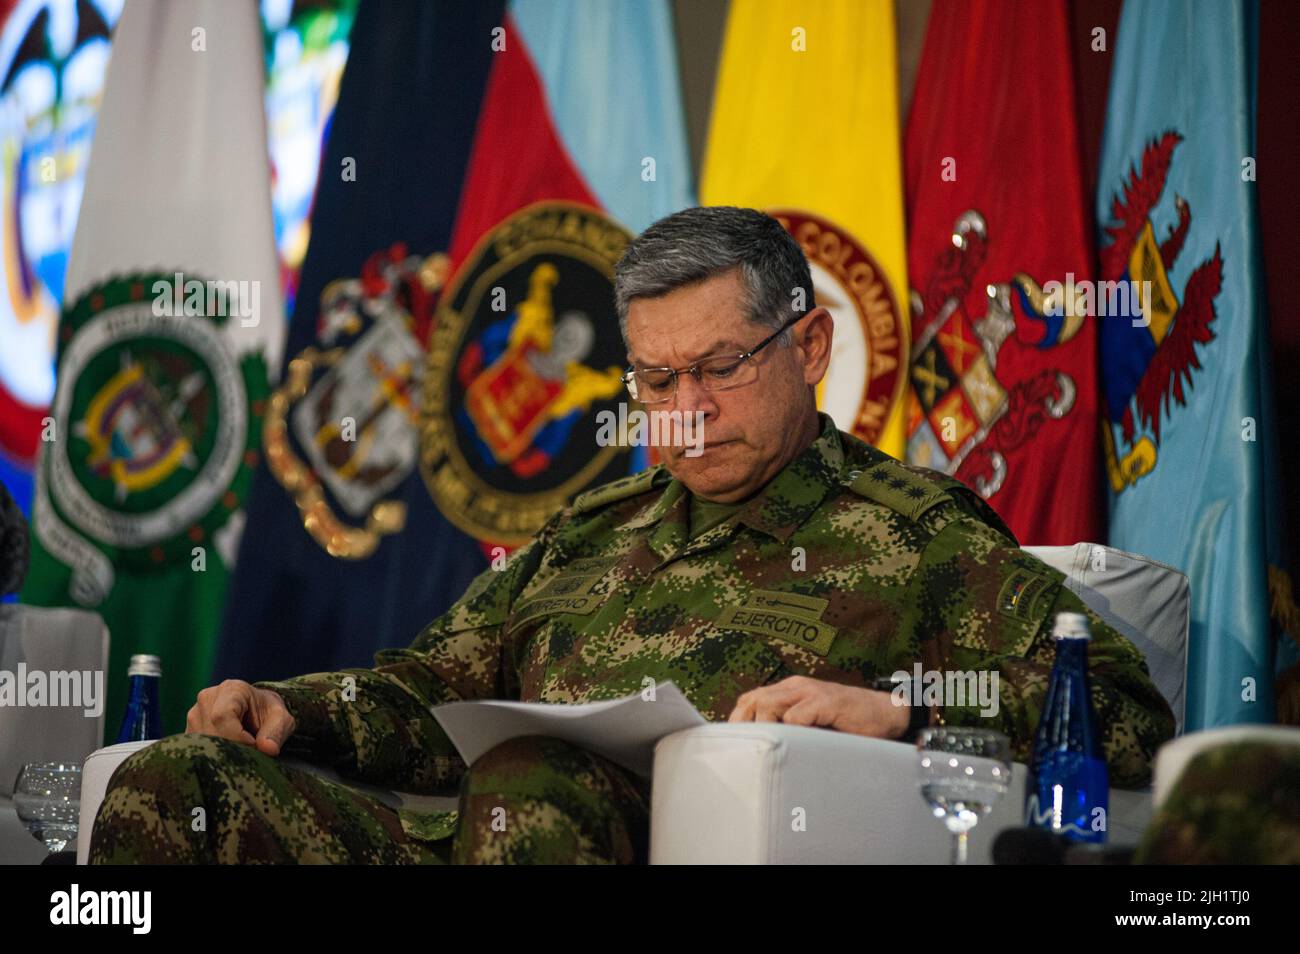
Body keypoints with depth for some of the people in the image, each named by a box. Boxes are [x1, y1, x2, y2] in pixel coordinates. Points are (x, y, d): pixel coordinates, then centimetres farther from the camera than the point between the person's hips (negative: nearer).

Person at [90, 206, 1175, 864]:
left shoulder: (915, 531, 12)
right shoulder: (593, 533, 31)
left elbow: (1131, 714, 2)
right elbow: (435, 688, 33)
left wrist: (897, 710, -13)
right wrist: (294, 707, 11)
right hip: (463, 841, 6)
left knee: (526, 781, -39)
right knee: (173, 786, -16)